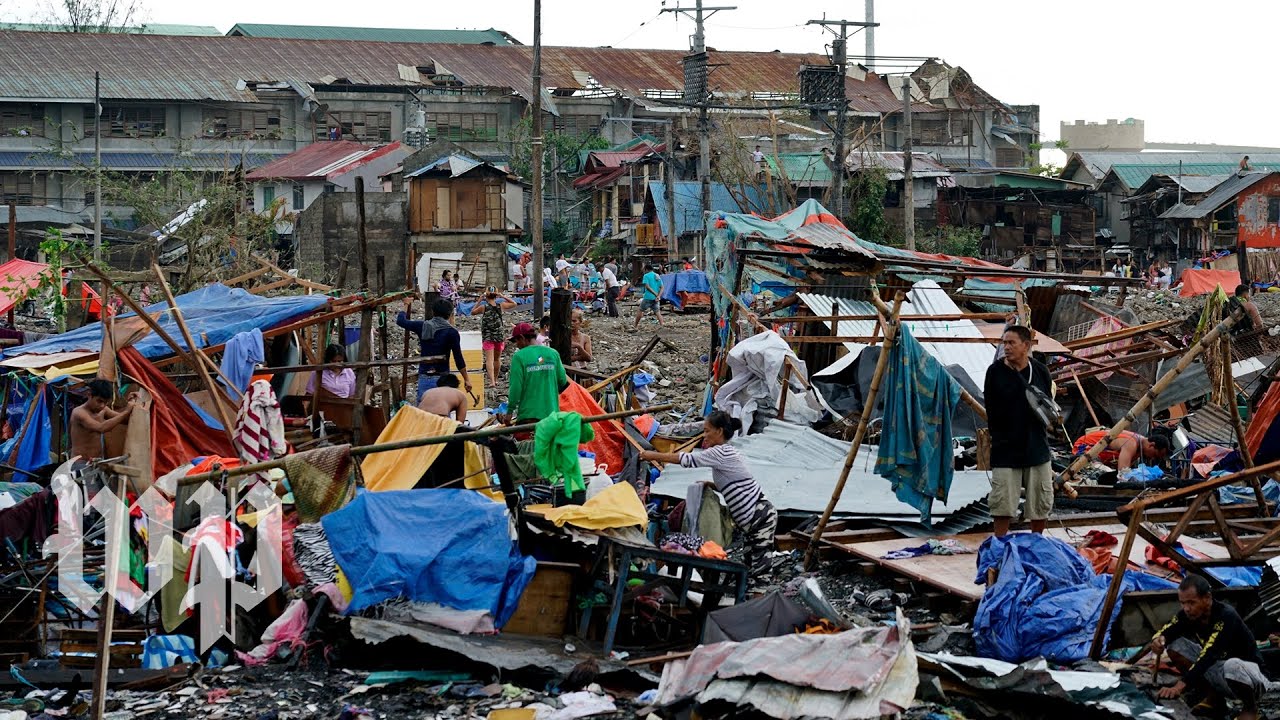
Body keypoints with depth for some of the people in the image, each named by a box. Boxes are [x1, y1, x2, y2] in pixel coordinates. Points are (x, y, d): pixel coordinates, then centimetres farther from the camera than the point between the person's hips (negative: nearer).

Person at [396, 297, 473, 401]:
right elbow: (458, 357, -6)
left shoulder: (423, 326, 4)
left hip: (423, 378, 4)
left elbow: (400, 320, 19)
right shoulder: (451, 332, -7)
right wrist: (466, 379, 2)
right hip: (441, 379, -3)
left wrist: (406, 305, 37)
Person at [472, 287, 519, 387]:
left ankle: (492, 381, -22)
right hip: (500, 336, 3)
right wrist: (503, 296, 6)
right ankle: (495, 380, 30)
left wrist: (479, 300, 8)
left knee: (489, 359, -7)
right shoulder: (501, 306, -3)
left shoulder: (483, 307, -9)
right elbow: (514, 304, 13)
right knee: (497, 359, 18)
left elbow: (472, 312, 8)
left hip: (487, 337, -3)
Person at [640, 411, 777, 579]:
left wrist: (654, 456, -10)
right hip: (751, 520, 10)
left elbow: (688, 459, -18)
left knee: (759, 571, -12)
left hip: (761, 515, -10)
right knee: (749, 565, 9)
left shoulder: (722, 453, -15)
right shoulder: (725, 452, 15)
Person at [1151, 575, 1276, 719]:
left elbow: (1209, 655, -39)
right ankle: (1213, 698, 1)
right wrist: (1158, 640, -32)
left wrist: (1180, 685, -48)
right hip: (1218, 666, 7)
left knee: (1232, 667, -42)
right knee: (1175, 645, -9)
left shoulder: (1226, 616, -29)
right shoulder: (1188, 614, -9)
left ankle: (1251, 708, -9)